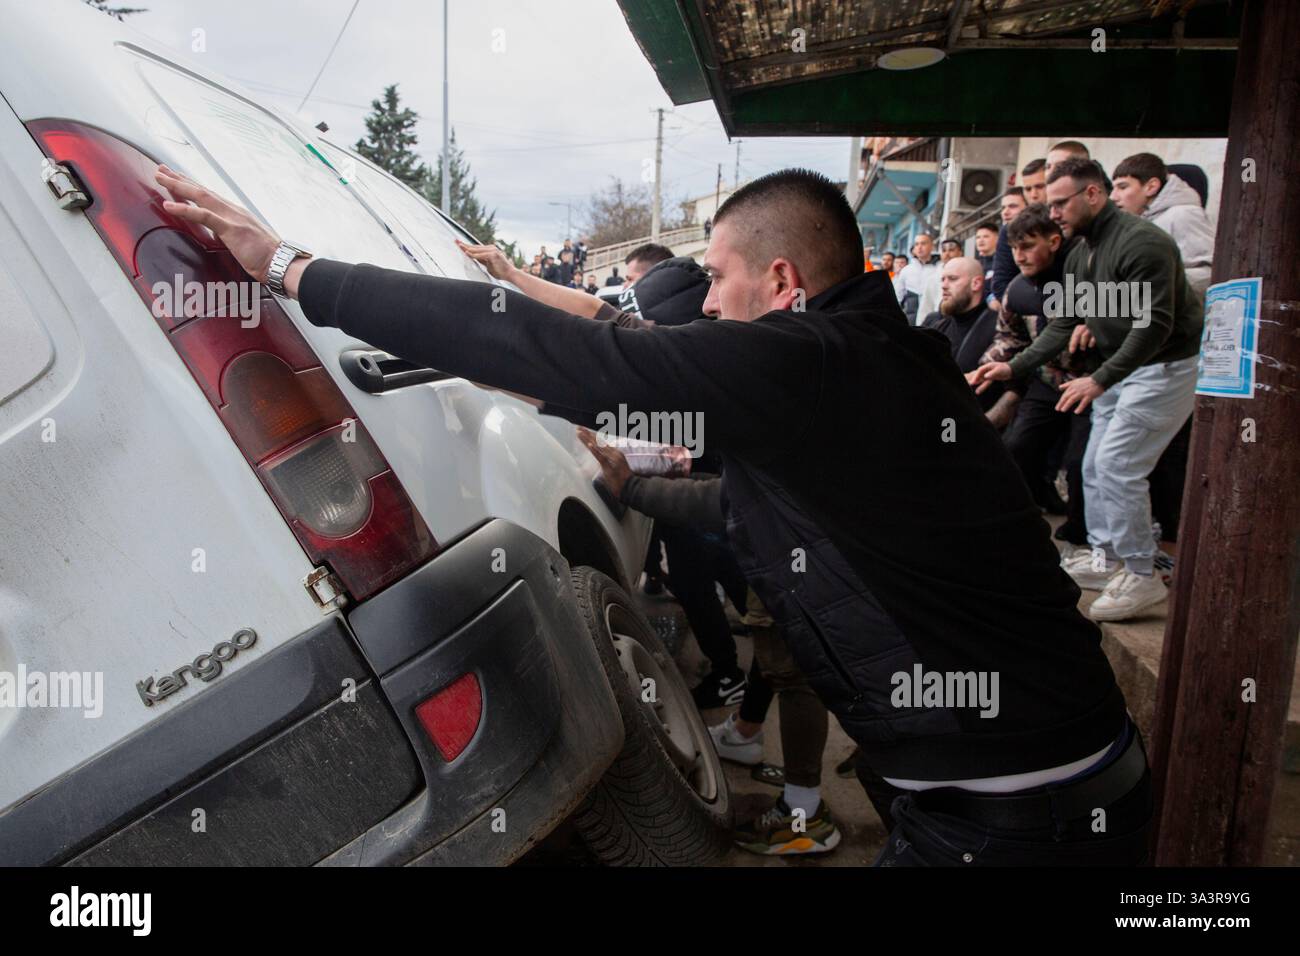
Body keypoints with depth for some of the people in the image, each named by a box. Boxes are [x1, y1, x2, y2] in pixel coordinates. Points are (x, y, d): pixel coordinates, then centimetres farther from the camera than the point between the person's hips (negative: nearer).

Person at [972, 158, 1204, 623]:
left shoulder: (1141, 242, -21)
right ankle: (1106, 559, 23)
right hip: (1122, 369, 9)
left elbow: (1154, 326, -27)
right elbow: (1064, 324, 11)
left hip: (1167, 367, -9)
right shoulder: (1079, 255, 8)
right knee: (1095, 465, 10)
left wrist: (1099, 380, -29)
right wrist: (1014, 367, 2)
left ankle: (1142, 576, -3)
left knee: (1117, 465, -14)